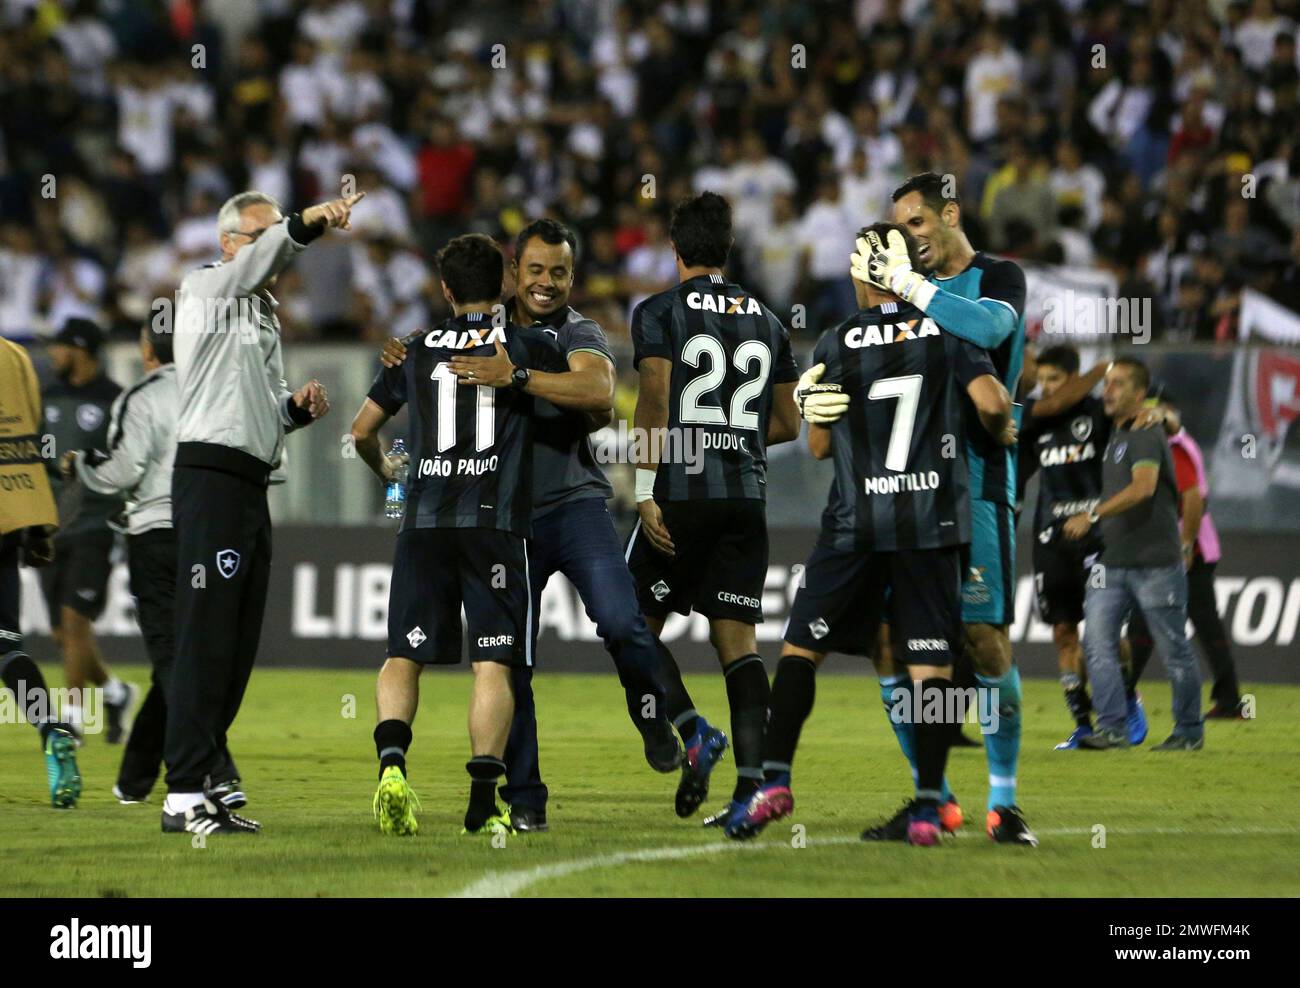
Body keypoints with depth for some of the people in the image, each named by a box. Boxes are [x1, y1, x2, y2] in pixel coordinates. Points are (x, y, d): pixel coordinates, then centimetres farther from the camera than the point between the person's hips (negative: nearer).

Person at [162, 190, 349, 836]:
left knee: (238, 647, 8)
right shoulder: (205, 290, -2)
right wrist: (306, 225, -41)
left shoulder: (264, 315, 24)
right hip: (211, 474, -9)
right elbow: (252, 267, -25)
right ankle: (184, 798, -14)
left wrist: (297, 409, 6)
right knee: (206, 641, -12)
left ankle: (199, 787, 12)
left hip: (251, 485, 9)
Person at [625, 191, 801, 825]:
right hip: (746, 498, 4)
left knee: (639, 626, 10)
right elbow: (787, 423, 16)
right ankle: (751, 783, -10)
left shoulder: (660, 313, -1)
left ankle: (693, 730, -12)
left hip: (679, 495, -4)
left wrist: (644, 491, -13)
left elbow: (654, 402, -12)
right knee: (736, 637, 2)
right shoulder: (766, 321, 14)